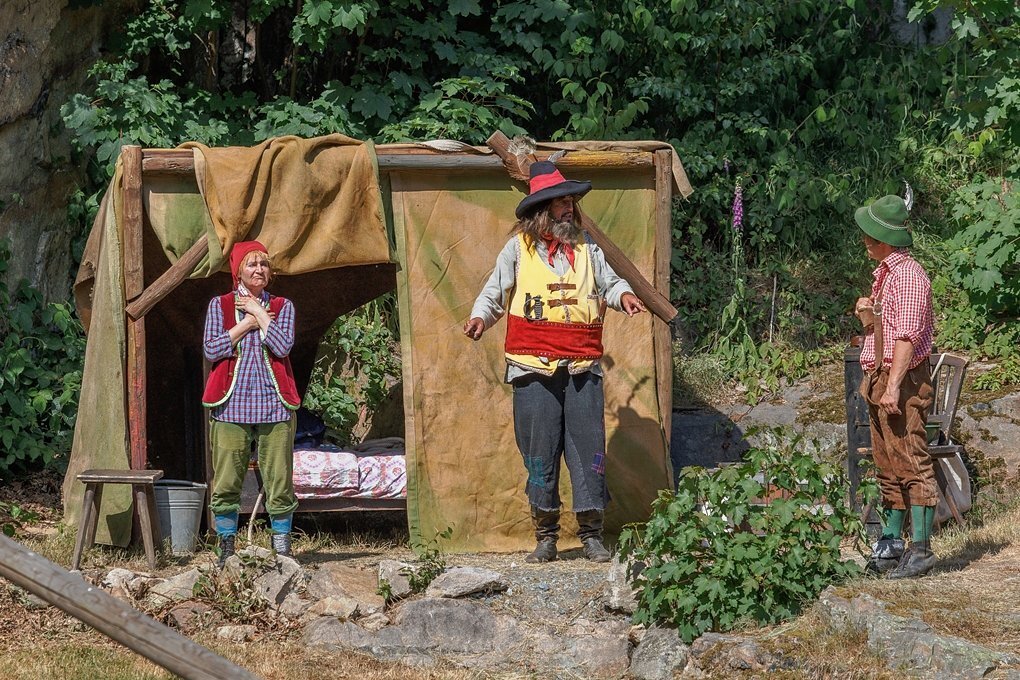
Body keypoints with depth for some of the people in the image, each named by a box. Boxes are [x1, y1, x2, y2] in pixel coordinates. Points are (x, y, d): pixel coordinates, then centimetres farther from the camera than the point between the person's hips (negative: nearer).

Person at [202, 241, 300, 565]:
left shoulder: (282, 306, 12)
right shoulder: (219, 305, 10)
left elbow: (282, 346, -6)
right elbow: (211, 349, -3)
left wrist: (258, 312, -2)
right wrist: (248, 323, -4)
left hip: (274, 404, 1)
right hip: (232, 404, -1)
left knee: (279, 480, -2)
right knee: (226, 481, -3)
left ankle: (282, 548, 4)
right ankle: (226, 549, 5)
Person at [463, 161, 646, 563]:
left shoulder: (585, 247, 14)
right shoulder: (519, 248, 6)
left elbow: (608, 282, 20)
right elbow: (494, 292, 9)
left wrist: (623, 295, -2)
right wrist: (480, 317, -10)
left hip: (582, 367, 2)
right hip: (534, 368, -2)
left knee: (588, 448, -1)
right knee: (539, 452, 0)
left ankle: (591, 534, 6)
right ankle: (545, 535, 9)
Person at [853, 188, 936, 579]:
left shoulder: (908, 275, -13)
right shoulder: (883, 274, 18)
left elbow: (908, 335, -20)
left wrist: (894, 386, -26)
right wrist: (866, 316, 3)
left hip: (903, 380, -10)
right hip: (878, 378, 10)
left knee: (912, 464, -11)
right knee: (888, 467, 11)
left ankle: (921, 549, -13)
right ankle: (892, 544, 16)